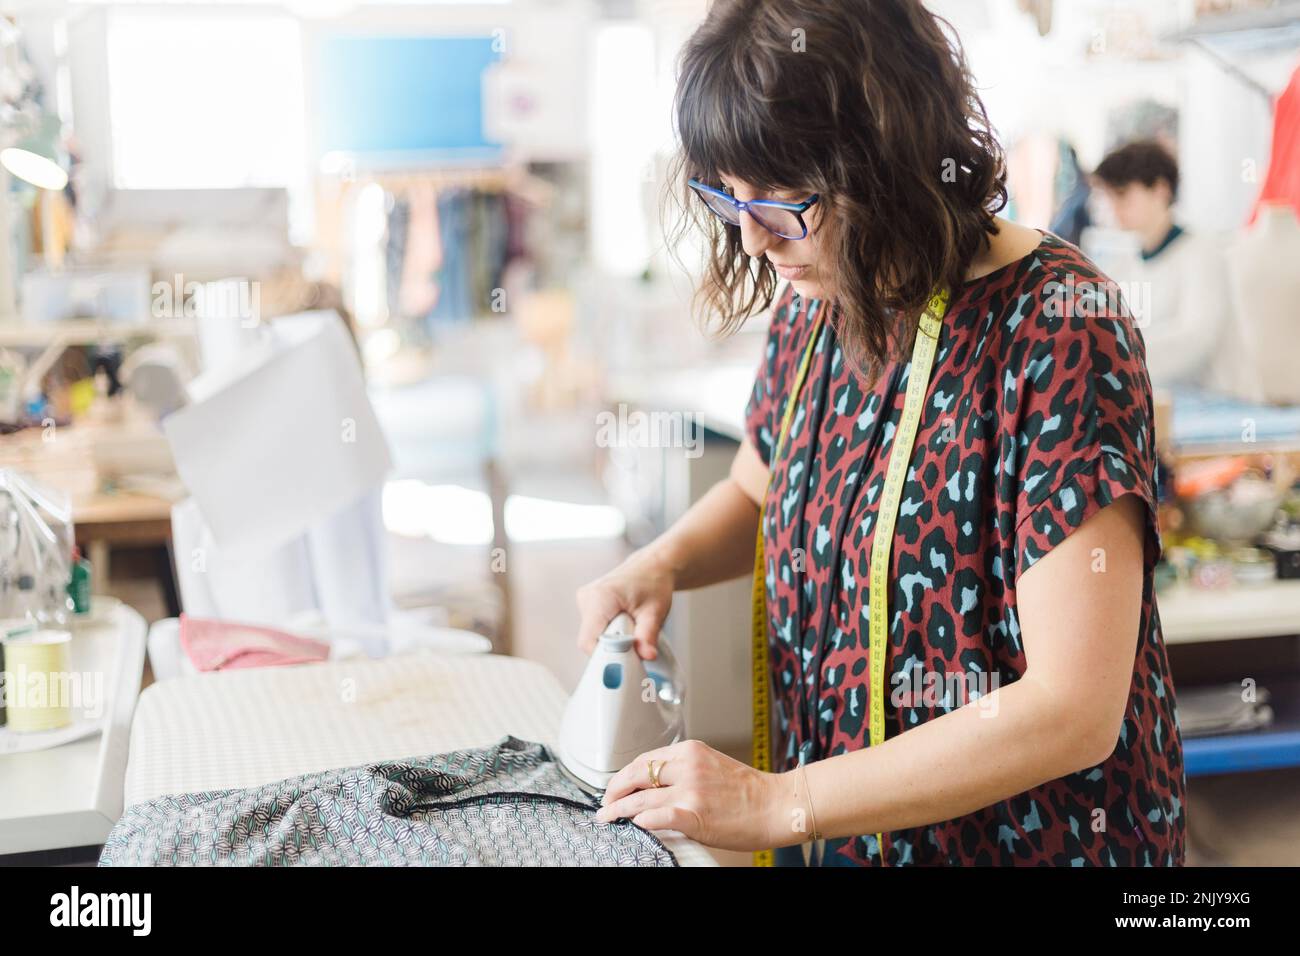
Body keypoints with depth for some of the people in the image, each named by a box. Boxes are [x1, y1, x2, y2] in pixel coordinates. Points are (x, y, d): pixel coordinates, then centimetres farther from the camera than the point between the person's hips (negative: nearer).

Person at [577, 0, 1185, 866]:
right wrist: (659, 566, -6)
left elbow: (1073, 711, -27)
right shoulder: (816, 296, -4)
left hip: (1029, 834, -6)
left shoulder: (1058, 338, -24)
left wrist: (778, 805, -24)